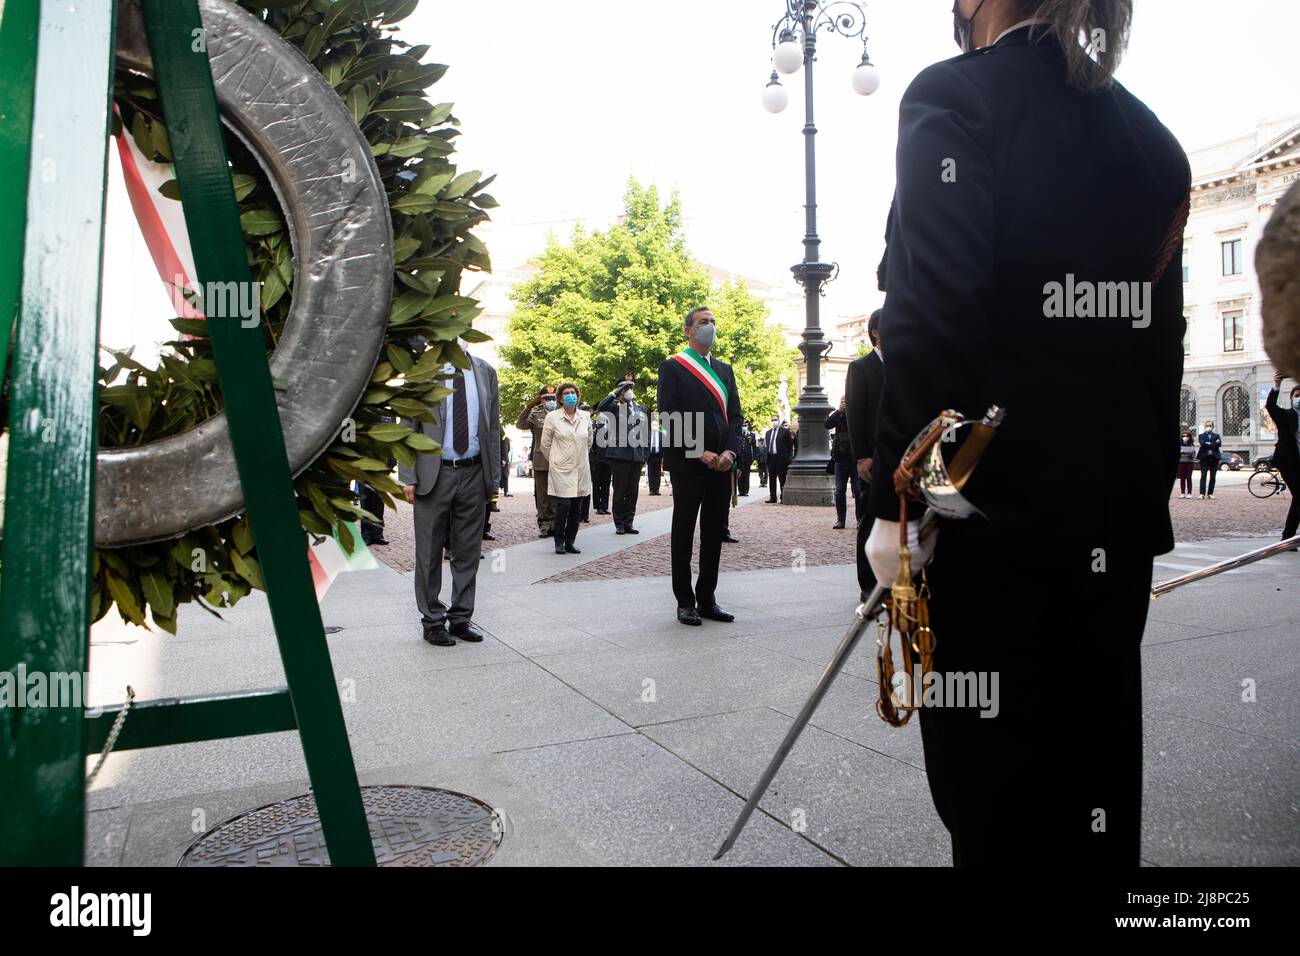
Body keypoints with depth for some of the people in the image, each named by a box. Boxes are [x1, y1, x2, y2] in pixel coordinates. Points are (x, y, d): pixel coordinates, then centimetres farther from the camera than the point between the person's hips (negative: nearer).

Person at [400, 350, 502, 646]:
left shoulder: (485, 372, 7)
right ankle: (433, 620, 18)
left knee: (468, 550, 9)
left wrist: (493, 476, 7)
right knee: (429, 550, 5)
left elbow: (493, 426, 10)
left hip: (474, 474, 3)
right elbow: (407, 426, -2)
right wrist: (408, 477, -9)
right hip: (434, 473, -3)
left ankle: (461, 618, 21)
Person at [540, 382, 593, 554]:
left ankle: (570, 542, 14)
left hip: (581, 469, 4)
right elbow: (545, 445, 4)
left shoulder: (585, 417, 7)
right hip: (561, 470, -4)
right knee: (563, 505, -12)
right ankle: (559, 542, 3)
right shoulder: (552, 417, -3)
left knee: (575, 508, 4)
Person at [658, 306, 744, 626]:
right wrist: (699, 452, -15)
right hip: (687, 464, -6)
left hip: (721, 464, 6)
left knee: (715, 533, 9)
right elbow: (671, 417, -9)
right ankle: (685, 602, 10)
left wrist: (730, 451, -5)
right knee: (684, 533, 3)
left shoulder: (724, 370, 18)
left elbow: (734, 415, 12)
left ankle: (707, 599, 18)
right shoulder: (673, 368, 0)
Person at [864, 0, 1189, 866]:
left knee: (992, 777, 4)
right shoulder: (1148, 135, 15)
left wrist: (897, 501, -13)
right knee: (1096, 765, 16)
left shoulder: (954, 97, -4)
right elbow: (1161, 342, 14)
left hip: (990, 504, -6)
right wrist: (1144, 507, 19)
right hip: (1114, 513, 7)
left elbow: (934, 320, -16)